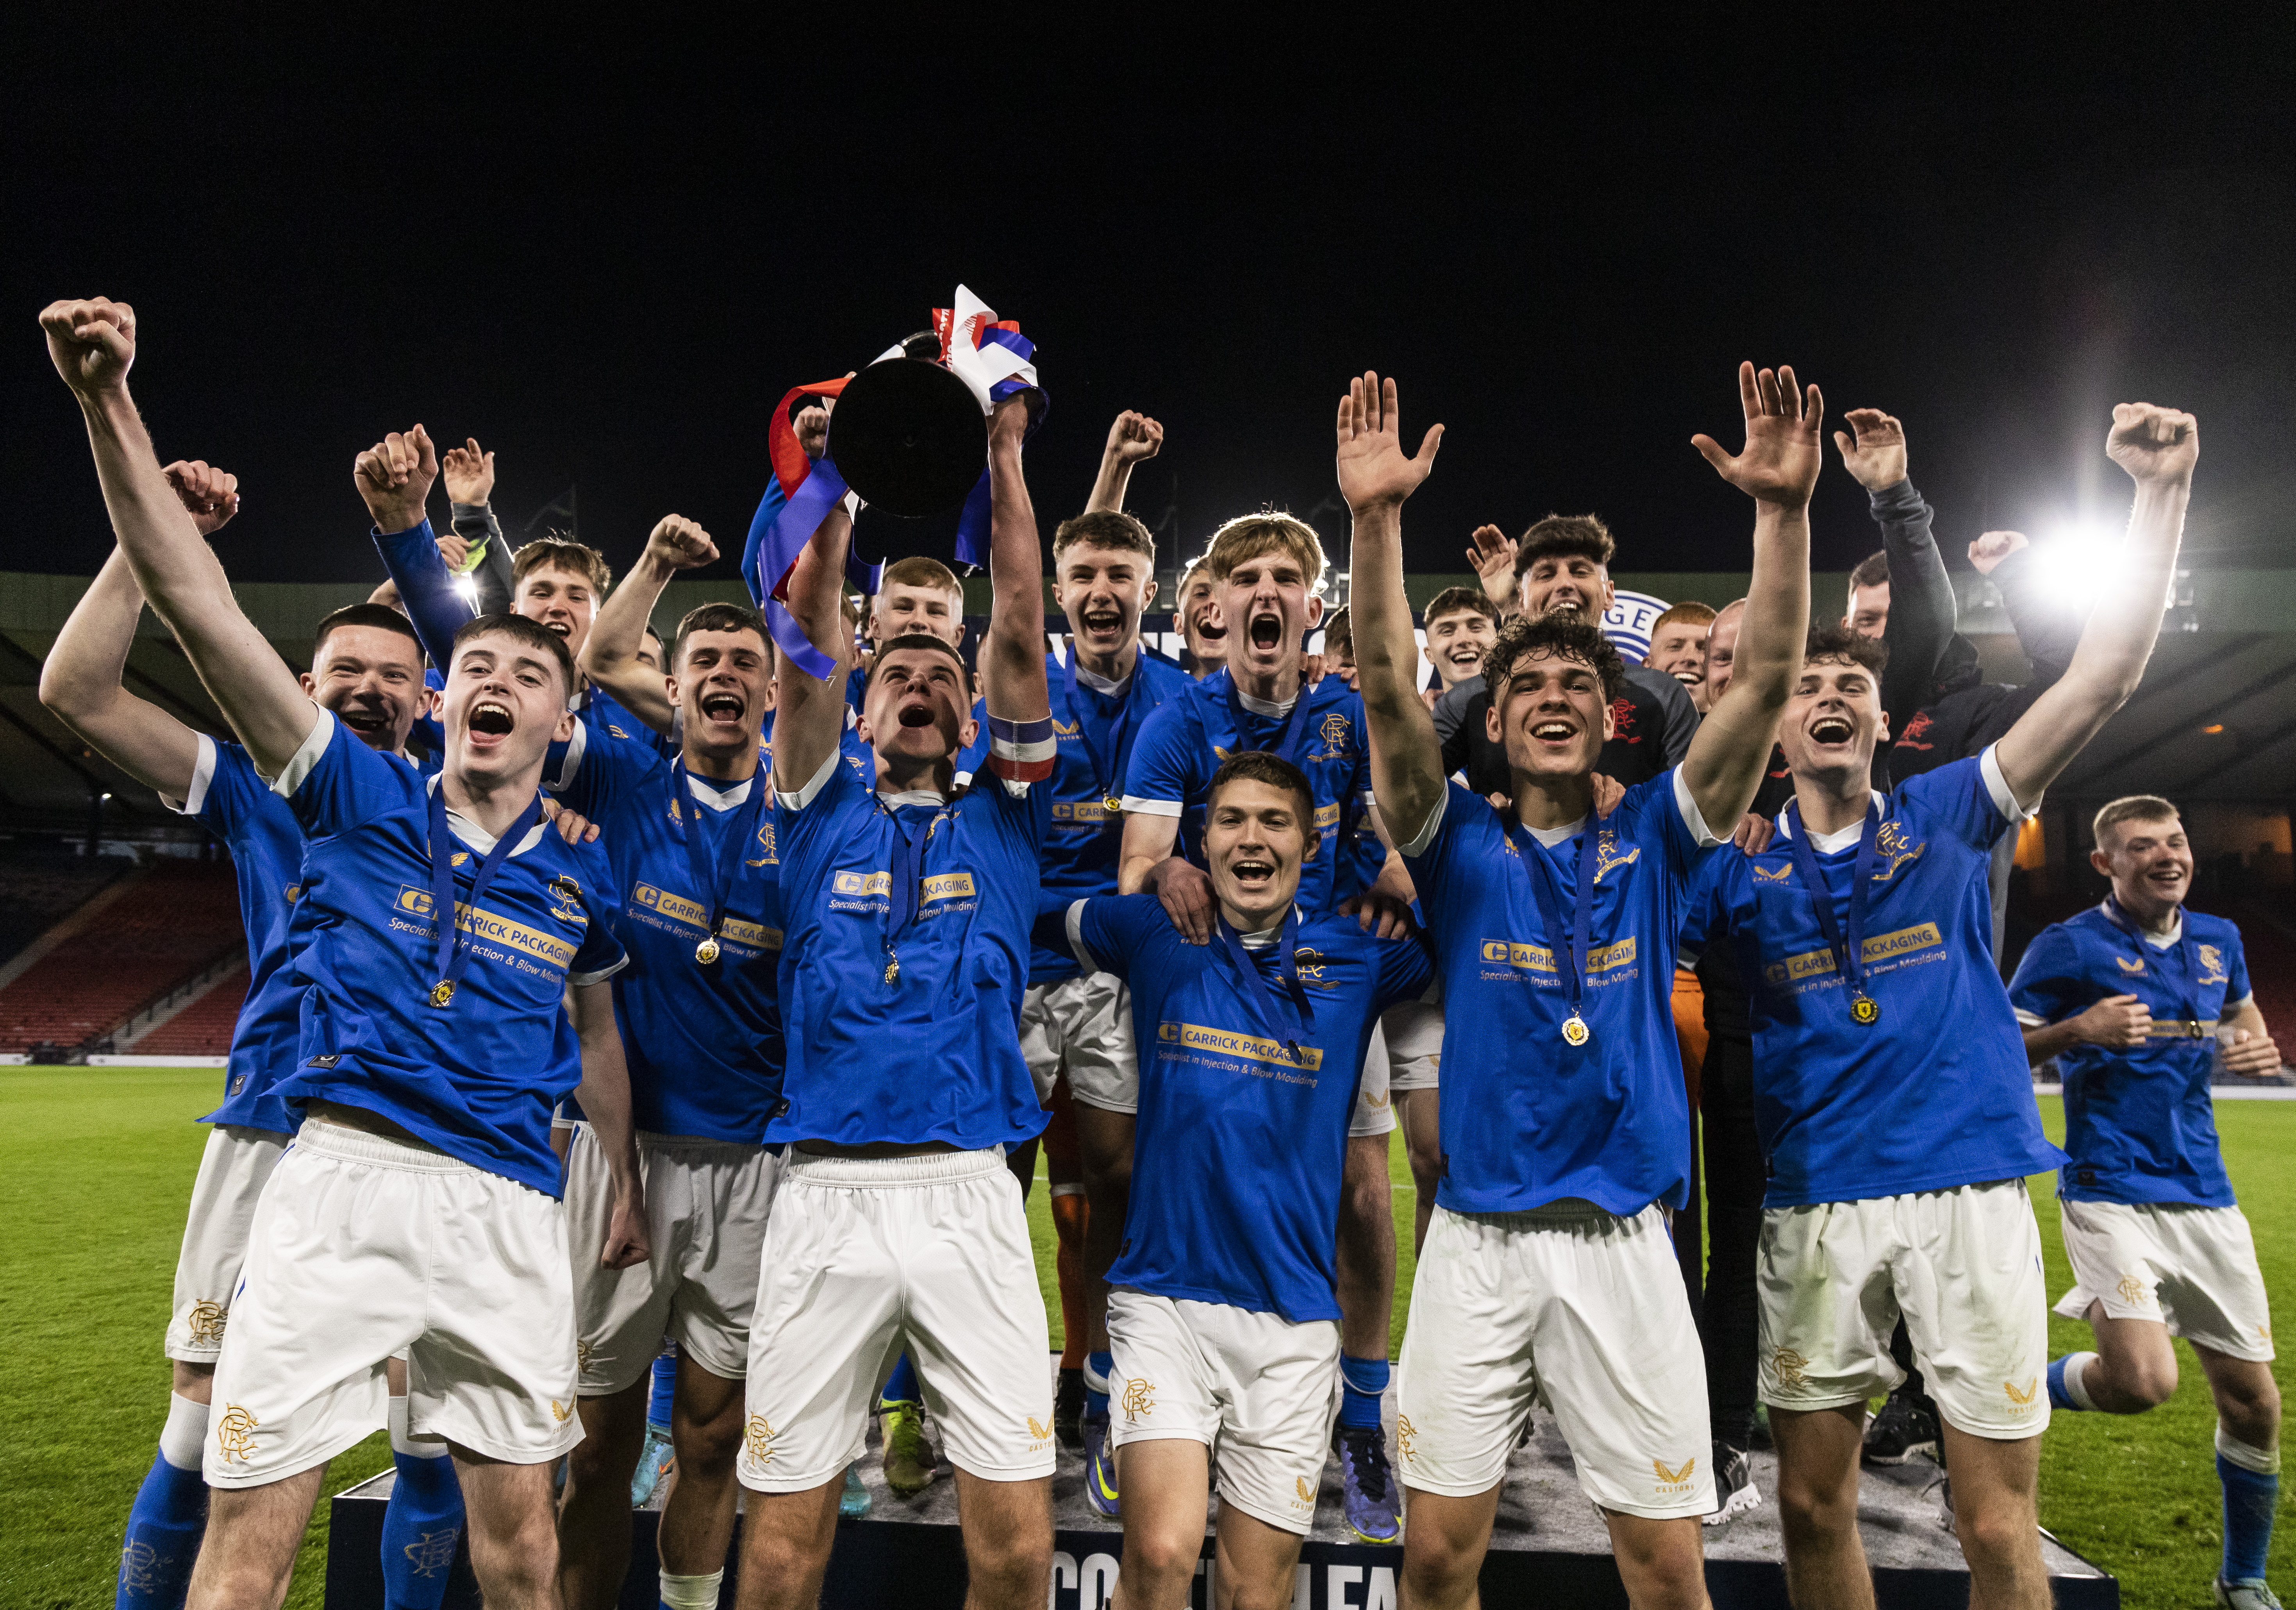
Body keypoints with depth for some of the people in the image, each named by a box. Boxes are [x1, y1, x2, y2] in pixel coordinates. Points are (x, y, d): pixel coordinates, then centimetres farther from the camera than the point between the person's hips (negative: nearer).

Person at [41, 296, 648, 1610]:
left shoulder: (580, 873, 8)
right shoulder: (362, 799, 4)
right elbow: (201, 605, -5)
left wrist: (628, 1181, 22)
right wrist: (110, 404, -12)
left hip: (510, 1205, 2)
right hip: (340, 1175, -1)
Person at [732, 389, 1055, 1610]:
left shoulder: (1001, 824, 13)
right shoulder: (822, 820, 13)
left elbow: (1021, 635, 4)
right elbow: (808, 632, 3)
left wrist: (1003, 457, 2)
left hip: (970, 1199, 0)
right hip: (826, 1196, 0)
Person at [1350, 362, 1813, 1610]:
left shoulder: (1653, 839, 6)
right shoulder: (1460, 842, 3)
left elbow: (1764, 683, -5)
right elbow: (1388, 694, -11)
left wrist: (1783, 510, -16)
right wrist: (1376, 519, -21)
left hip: (1624, 1240, 1)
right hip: (1477, 1239, 0)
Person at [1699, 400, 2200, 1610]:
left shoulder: (1945, 817, 7)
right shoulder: (1740, 867, 6)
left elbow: (2098, 682, 1)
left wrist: (2161, 490, -5)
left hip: (1969, 1190, 0)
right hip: (1814, 1205, 1)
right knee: (1814, 1504, 9)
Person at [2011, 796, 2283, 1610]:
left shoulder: (2218, 941, 10)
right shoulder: (2069, 947, -7)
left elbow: (2244, 1018, 29)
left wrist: (2259, 1049, 6)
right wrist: (2081, 1031, -20)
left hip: (2205, 1197, 6)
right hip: (2111, 1194, -5)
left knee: (2252, 1401, 9)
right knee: (2143, 1380, -22)